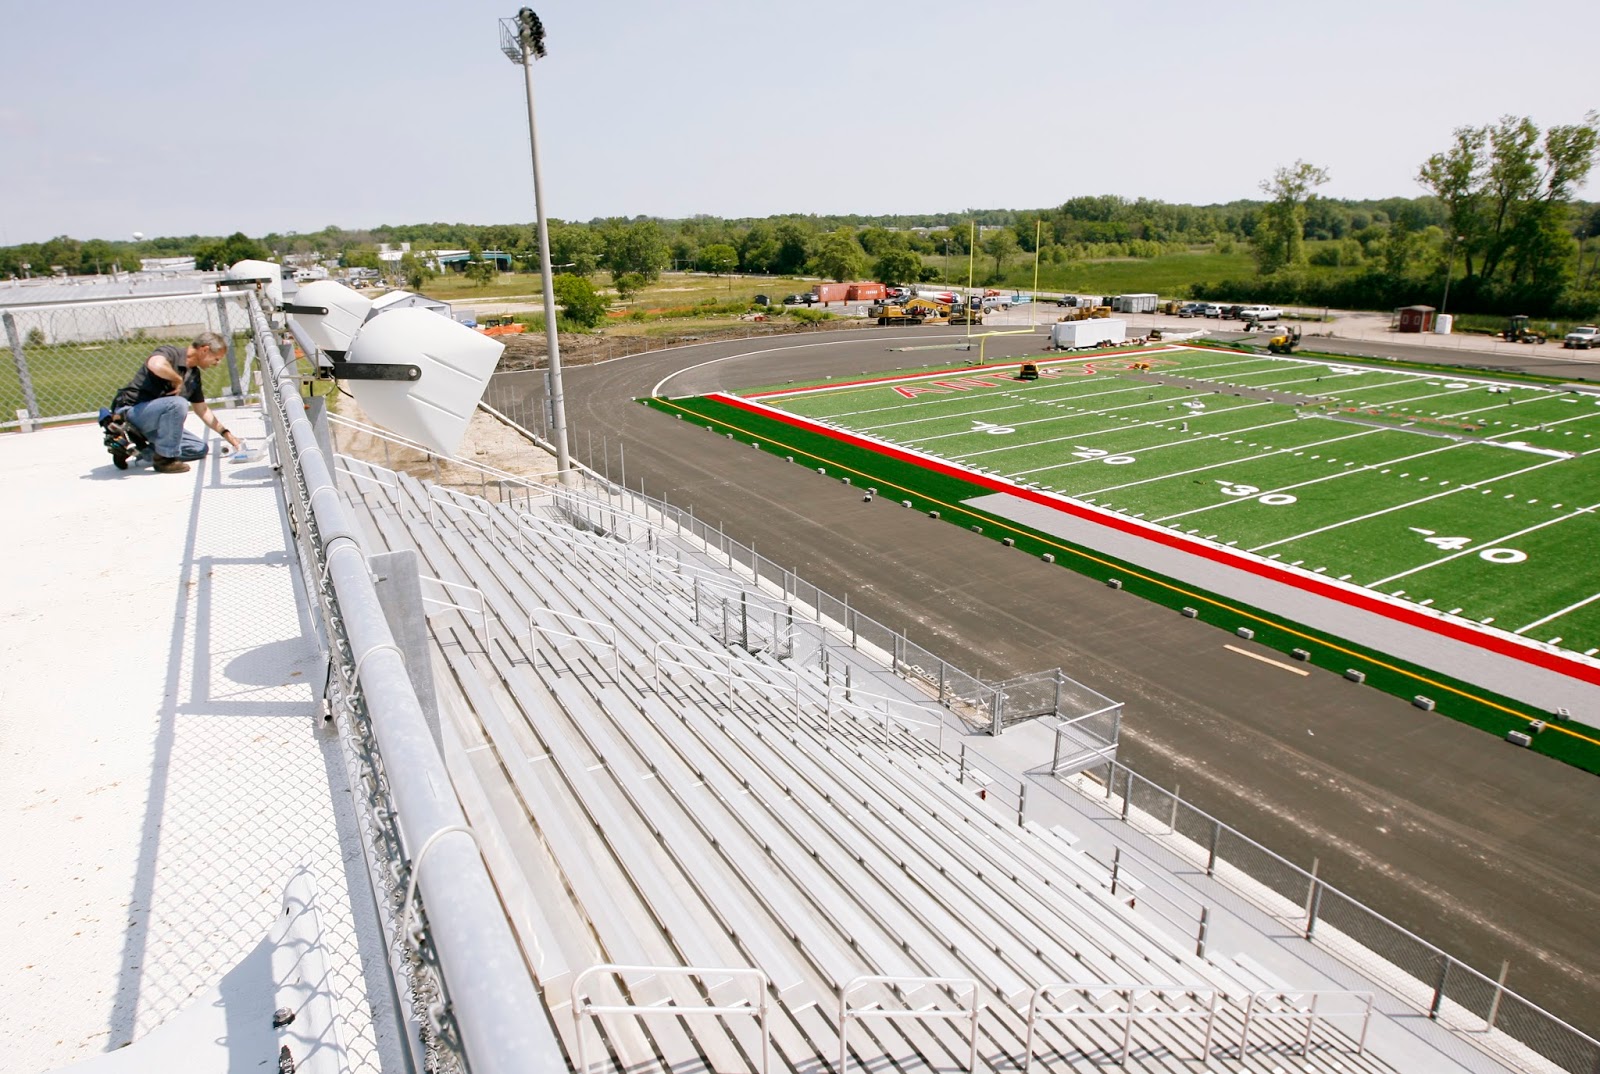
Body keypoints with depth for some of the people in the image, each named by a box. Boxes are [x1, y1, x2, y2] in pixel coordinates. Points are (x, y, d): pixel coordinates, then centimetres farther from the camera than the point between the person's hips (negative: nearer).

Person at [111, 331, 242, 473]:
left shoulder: (194, 375, 9)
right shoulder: (170, 353, -15)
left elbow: (202, 410, 19)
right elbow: (156, 365, -42)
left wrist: (226, 434, 16)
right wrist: (177, 379, -22)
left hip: (151, 420, 9)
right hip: (131, 410, -9)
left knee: (200, 449, 5)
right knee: (178, 403, -34)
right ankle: (164, 459, -21)